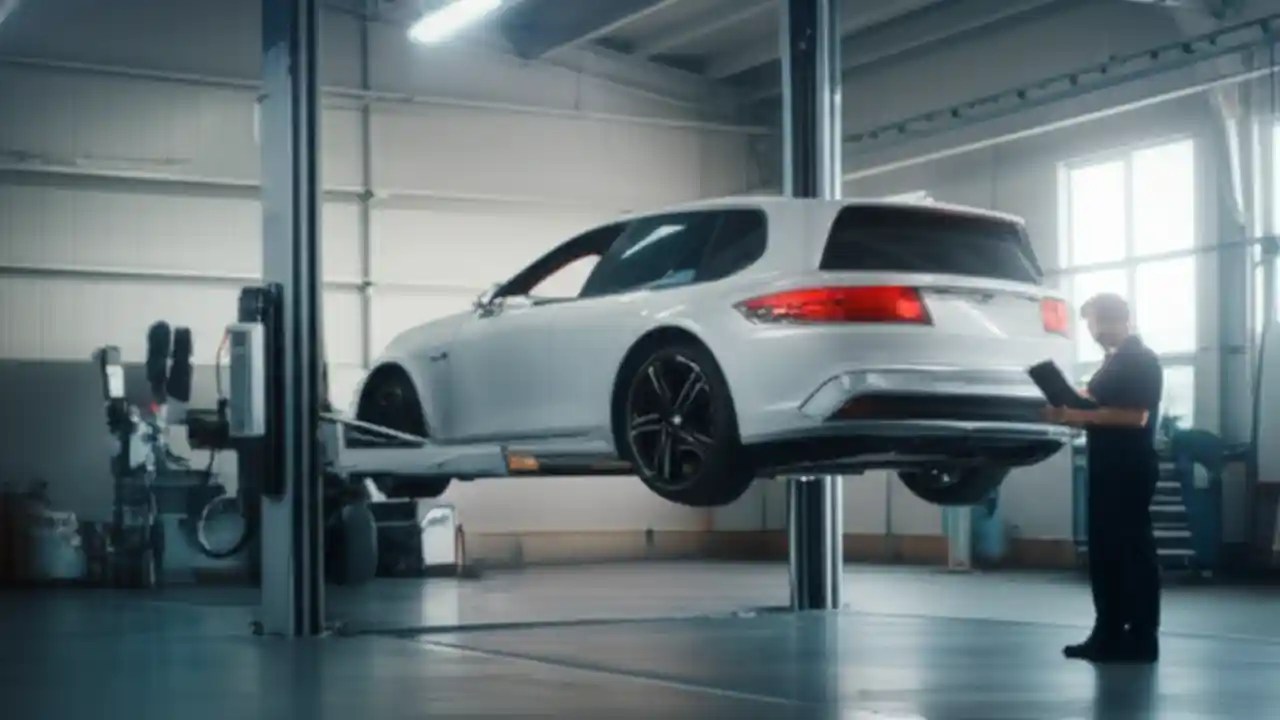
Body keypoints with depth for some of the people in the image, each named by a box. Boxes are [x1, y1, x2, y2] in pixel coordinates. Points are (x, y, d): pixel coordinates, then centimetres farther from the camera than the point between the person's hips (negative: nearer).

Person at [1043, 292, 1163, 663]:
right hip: (1107, 468, 9)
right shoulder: (1114, 362, 18)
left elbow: (1136, 417, -21)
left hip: (1131, 469, -9)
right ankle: (1109, 635, 14)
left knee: (1134, 551, -5)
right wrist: (1070, 414, 8)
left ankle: (1142, 639, -1)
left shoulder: (1143, 361, -11)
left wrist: (1080, 415, -19)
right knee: (1104, 552, 9)